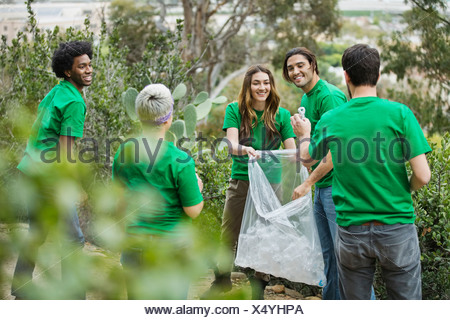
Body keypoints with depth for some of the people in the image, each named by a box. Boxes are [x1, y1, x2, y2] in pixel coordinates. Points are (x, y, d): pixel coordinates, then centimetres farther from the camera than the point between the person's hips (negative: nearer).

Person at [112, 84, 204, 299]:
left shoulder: (123, 153, -3)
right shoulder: (179, 160, -17)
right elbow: (193, 211, -11)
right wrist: (198, 187, 7)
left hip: (134, 243, 4)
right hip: (171, 244, -4)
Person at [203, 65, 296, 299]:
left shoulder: (281, 115, 2)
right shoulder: (235, 110, 0)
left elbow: (292, 151, -3)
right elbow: (231, 143, -14)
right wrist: (244, 149, -36)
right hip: (241, 181, 0)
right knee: (228, 236, 9)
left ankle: (258, 290, 23)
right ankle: (222, 282, 31)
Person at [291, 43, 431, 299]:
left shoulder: (330, 120, -1)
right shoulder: (399, 113, -9)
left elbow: (307, 157, 19)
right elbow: (422, 177, -12)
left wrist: (304, 133, 40)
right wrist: (404, 190, 10)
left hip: (351, 231, 2)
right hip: (396, 229, -2)